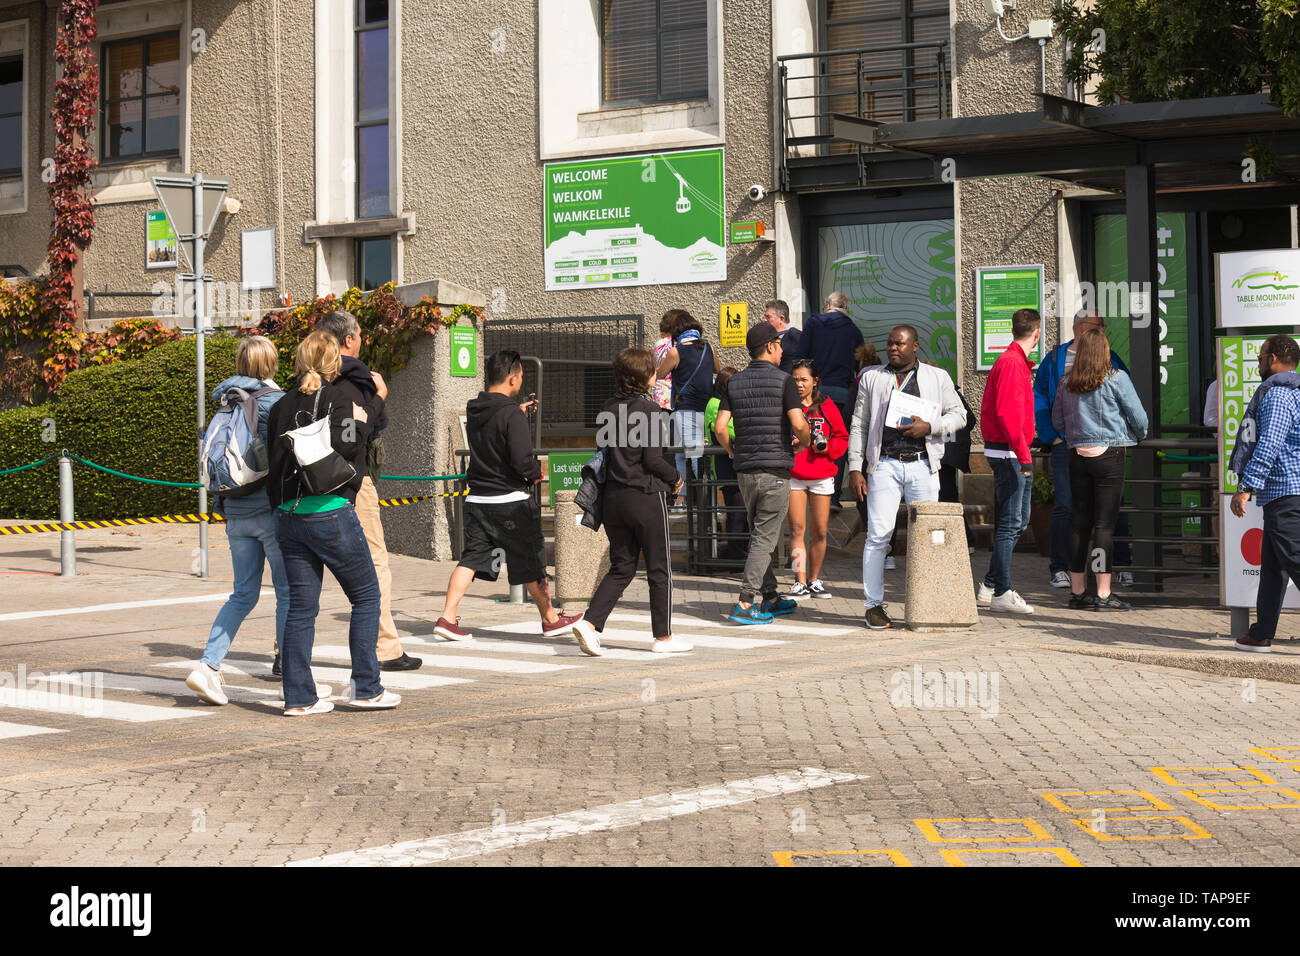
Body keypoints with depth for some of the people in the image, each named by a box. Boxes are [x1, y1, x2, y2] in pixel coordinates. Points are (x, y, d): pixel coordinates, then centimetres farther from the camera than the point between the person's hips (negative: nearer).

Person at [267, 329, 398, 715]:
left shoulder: (282, 406, 13)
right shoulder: (336, 398, -5)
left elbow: (273, 461, 12)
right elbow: (336, 448, -19)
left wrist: (280, 508, 18)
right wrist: (361, 423, -3)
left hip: (288, 515, 6)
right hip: (329, 512, -6)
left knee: (301, 607, 9)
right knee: (366, 596, 7)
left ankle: (298, 697, 7)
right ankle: (366, 688, 6)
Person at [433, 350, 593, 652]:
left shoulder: (474, 411, 5)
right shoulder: (511, 415, -18)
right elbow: (522, 461, -24)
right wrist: (538, 472, -3)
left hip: (477, 499, 6)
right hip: (510, 502, -6)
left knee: (471, 557, 6)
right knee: (530, 562, 8)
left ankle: (447, 617, -6)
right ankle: (551, 619, 23)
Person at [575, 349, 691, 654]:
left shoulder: (609, 409, 6)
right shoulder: (649, 411, -13)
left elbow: (605, 451, 12)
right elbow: (653, 459, -16)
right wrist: (675, 478, 1)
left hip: (614, 497, 6)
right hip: (646, 497, -6)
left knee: (621, 568, 13)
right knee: (659, 570, 6)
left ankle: (590, 622, -3)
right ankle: (663, 637, 13)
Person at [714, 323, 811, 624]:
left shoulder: (734, 382, 7)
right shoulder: (783, 380, -7)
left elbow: (720, 428, 1)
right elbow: (798, 424, -16)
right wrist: (804, 442, 5)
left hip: (745, 470, 5)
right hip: (776, 469, -5)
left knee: (759, 535, 17)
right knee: (764, 539, -4)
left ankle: (772, 599, 24)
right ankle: (744, 604, -12)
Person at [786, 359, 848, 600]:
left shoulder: (827, 408, 8)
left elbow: (842, 437, 13)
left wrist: (827, 447, -6)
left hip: (822, 476, 2)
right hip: (793, 476, -1)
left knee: (819, 532, 4)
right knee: (797, 529, -7)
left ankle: (814, 580, 17)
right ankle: (800, 582, -6)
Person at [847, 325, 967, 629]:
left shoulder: (937, 377, 13)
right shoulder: (872, 378, 13)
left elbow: (958, 415, 10)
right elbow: (858, 425, 12)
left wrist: (928, 427, -8)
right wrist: (855, 469, 3)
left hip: (923, 466, 0)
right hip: (885, 465, 0)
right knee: (878, 534, -7)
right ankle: (874, 605, -2)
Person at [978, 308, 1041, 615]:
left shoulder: (1015, 362, 18)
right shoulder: (1012, 363, -14)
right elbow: (1008, 414, -23)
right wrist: (1023, 455, -24)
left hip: (1011, 453, 10)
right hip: (1009, 452, -10)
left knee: (1019, 521, 13)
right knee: (1010, 523, -8)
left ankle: (990, 588, 16)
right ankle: (1000, 593, -4)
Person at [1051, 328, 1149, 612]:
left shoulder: (1067, 383, 5)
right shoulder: (1116, 378, -7)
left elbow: (1057, 423, 12)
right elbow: (1138, 417, -3)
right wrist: (1140, 435, 17)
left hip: (1077, 457, 4)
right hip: (1109, 455, -4)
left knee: (1080, 522, 10)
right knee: (1105, 524, -4)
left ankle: (1077, 591, 14)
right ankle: (1103, 594, -4)